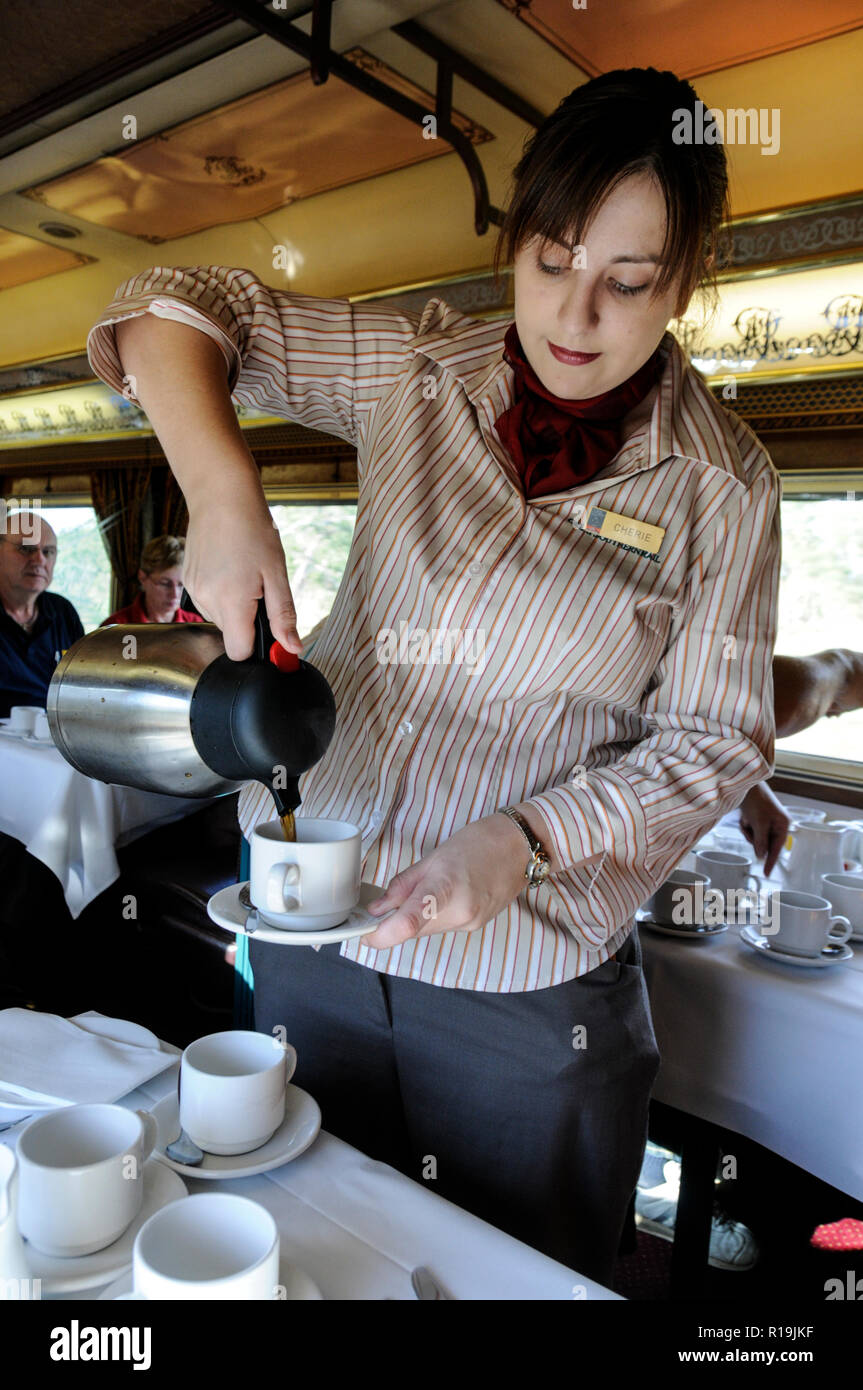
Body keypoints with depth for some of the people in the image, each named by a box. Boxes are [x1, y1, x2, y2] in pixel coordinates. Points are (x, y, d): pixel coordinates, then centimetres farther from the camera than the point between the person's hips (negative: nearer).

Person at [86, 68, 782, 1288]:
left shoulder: (721, 484, -8)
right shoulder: (418, 372, -3)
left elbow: (711, 735, -6)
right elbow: (175, 312, -1)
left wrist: (524, 840, -22)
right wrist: (223, 494, -21)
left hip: (528, 987, -2)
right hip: (309, 919, 3)